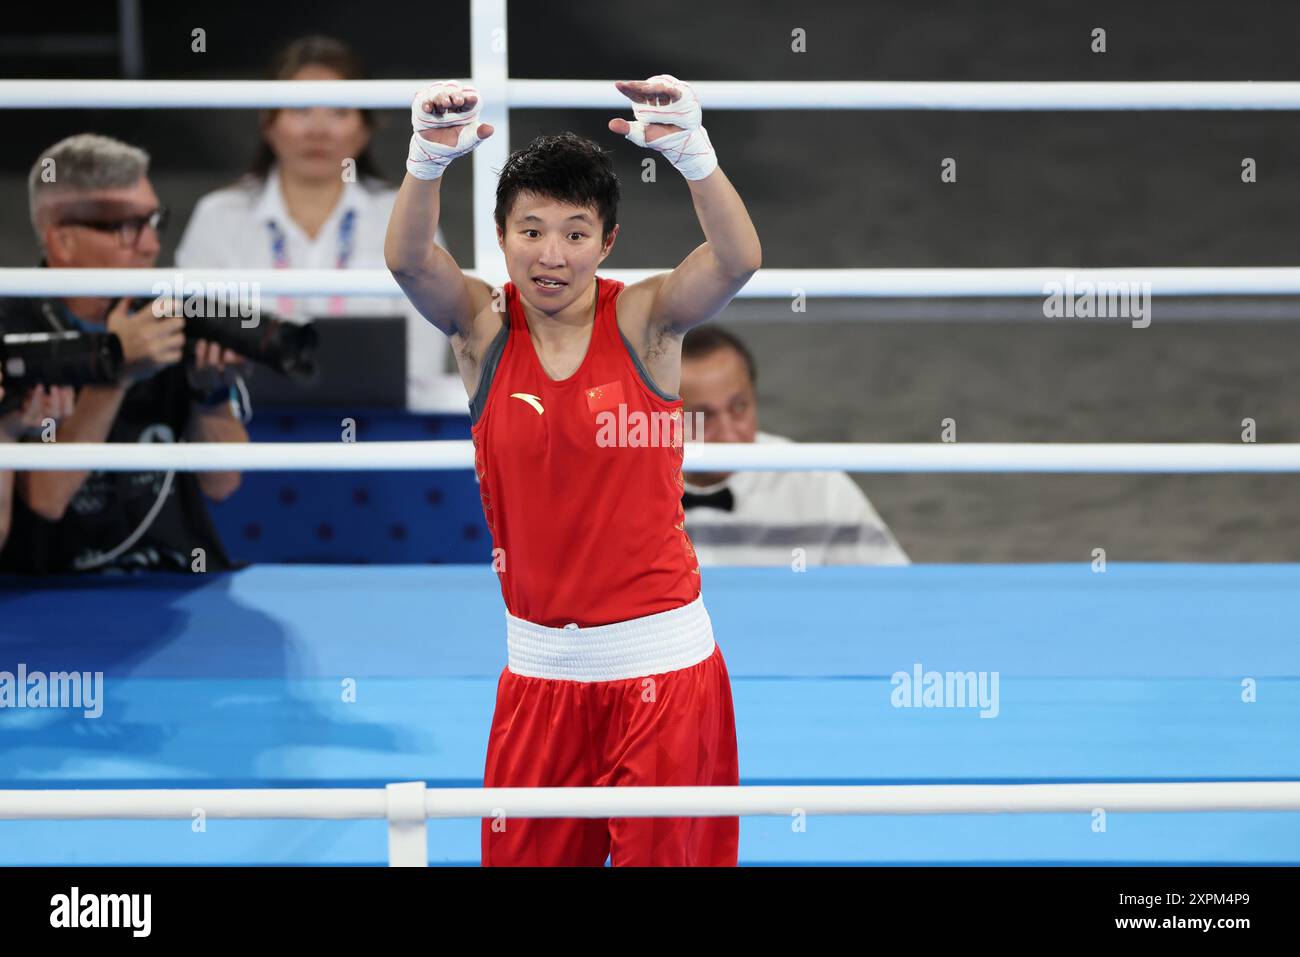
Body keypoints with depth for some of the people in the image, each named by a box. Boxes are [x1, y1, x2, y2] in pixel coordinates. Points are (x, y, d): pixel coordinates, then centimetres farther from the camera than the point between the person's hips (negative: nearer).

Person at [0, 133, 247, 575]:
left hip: (183, 576, 4)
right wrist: (113, 377, -24)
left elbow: (221, 484, 5)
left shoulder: (176, 315, 2)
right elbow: (44, 498, -16)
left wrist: (212, 392, -12)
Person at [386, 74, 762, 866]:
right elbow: (409, 259, -21)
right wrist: (430, 158, -41)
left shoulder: (644, 320, -6)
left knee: (665, 851, 2)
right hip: (540, 665, 2)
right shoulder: (484, 326, -2)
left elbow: (739, 260, -24)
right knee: (525, 854, 6)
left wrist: (691, 151, -41)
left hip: (660, 660, -2)